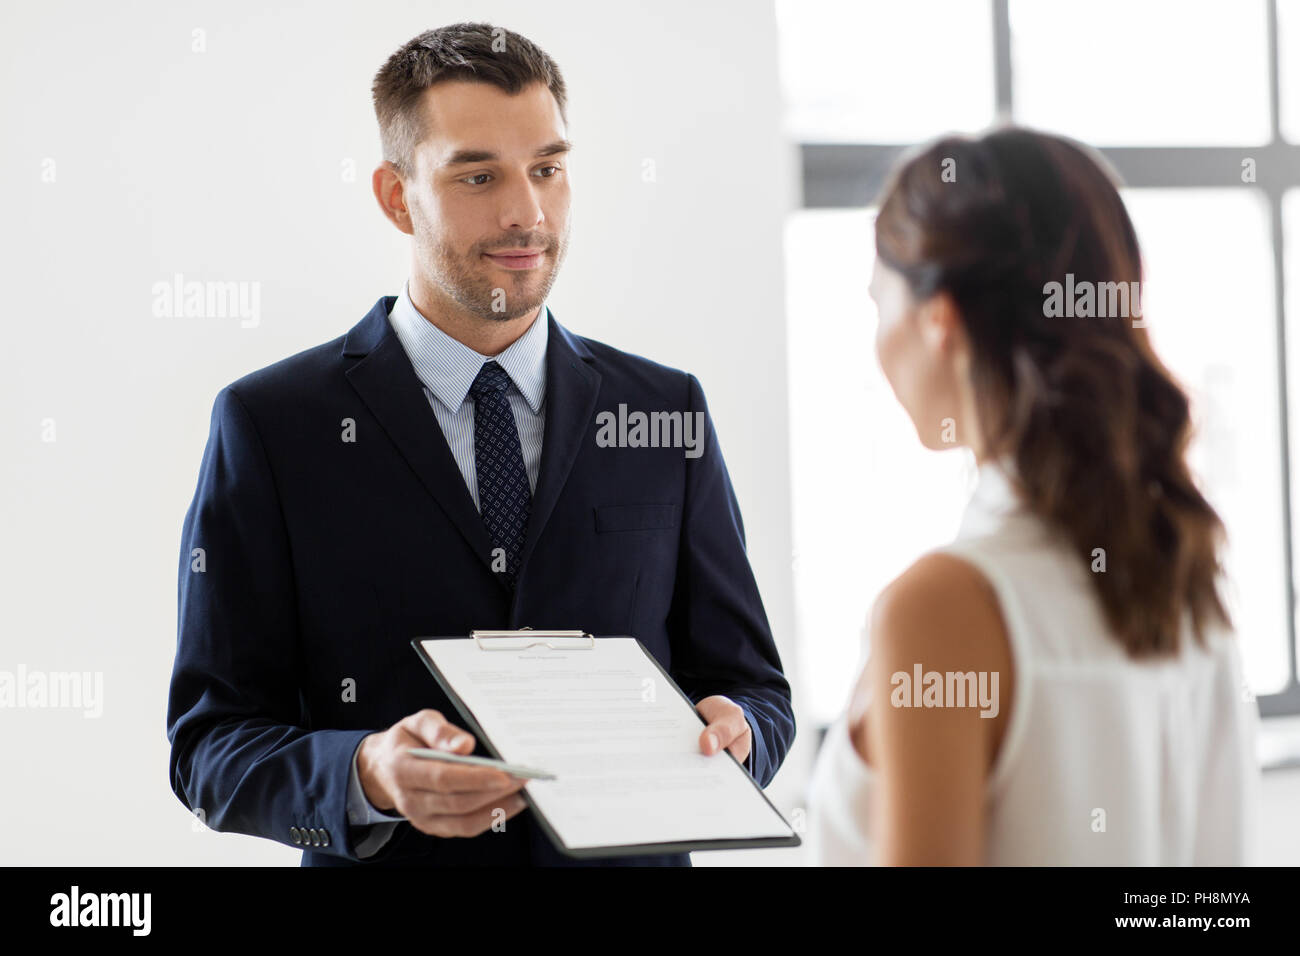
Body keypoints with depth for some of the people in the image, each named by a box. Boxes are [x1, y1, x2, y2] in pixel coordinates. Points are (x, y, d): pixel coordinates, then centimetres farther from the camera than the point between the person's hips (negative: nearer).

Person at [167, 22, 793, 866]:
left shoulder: (666, 413, 7)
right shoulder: (271, 425, 0)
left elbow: (754, 688, 10)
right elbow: (209, 742, -3)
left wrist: (730, 732, -12)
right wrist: (367, 778, -21)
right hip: (393, 862, -1)